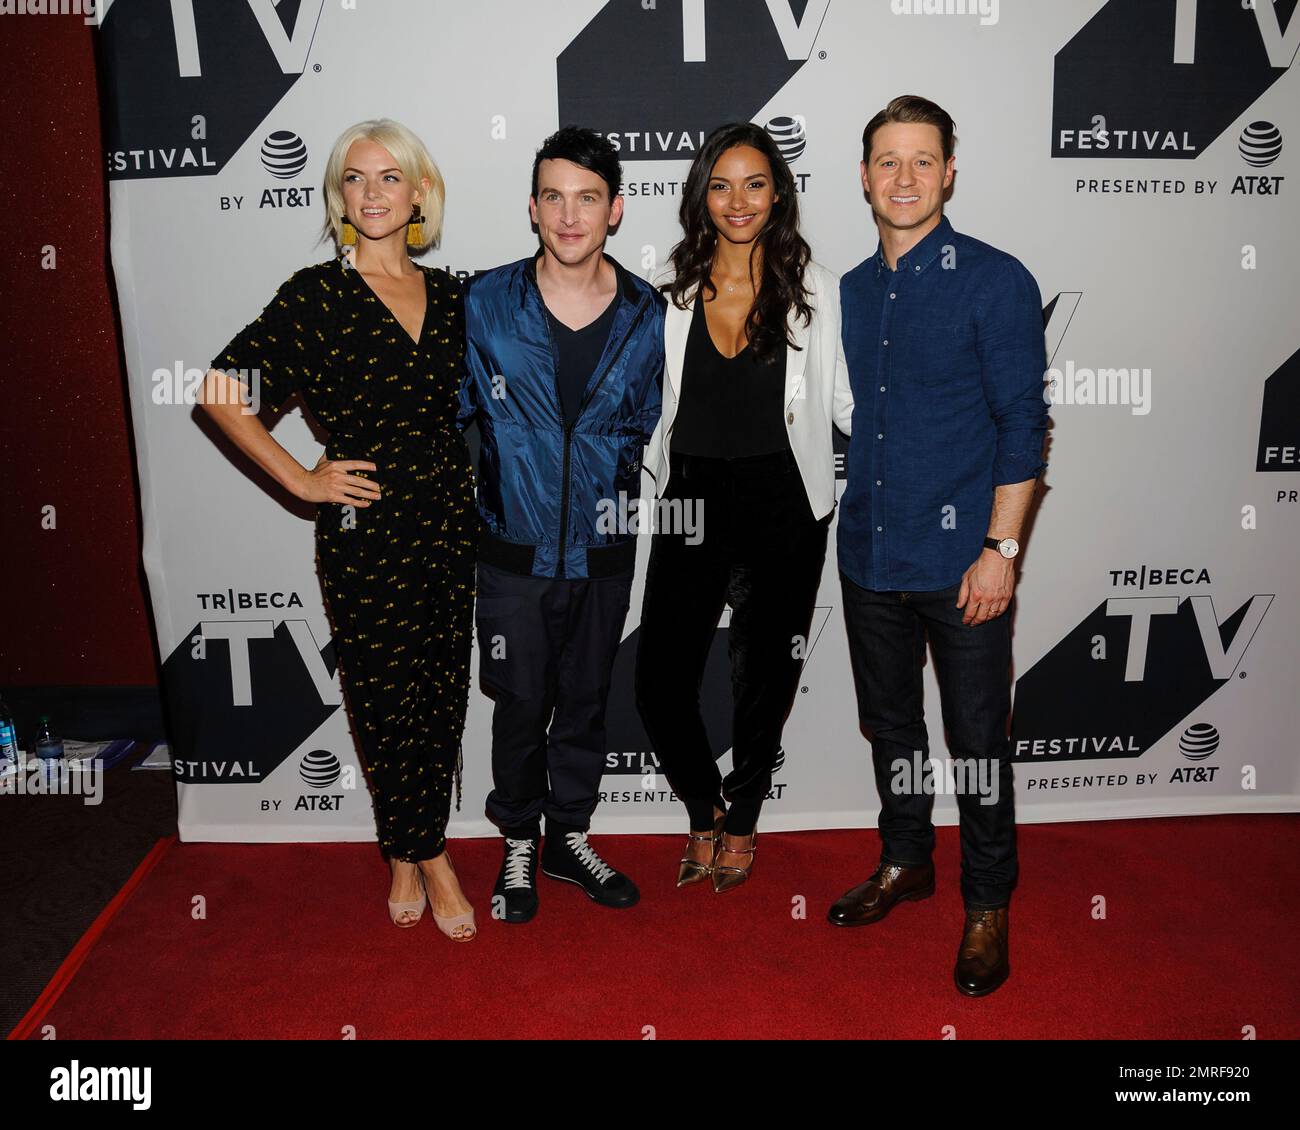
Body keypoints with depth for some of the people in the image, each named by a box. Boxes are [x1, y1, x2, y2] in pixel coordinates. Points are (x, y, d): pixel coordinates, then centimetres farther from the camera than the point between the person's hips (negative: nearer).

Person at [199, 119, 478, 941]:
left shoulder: (450, 295, 8)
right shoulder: (318, 294, -5)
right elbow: (223, 389, -8)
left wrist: (474, 482, 11)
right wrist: (301, 478, -9)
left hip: (450, 525, 4)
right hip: (365, 534, -4)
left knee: (443, 696, 9)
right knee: (387, 701, 3)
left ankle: (408, 856, 27)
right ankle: (428, 857, 23)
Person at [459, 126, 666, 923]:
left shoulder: (648, 315, -2)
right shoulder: (485, 304, -6)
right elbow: (449, 415, 4)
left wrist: (626, 498, 2)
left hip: (604, 550, 2)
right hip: (517, 549, -1)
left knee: (586, 701, 15)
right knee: (521, 705, 9)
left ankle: (570, 838, 35)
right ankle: (519, 846, 31)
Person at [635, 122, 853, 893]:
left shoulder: (813, 288, -2)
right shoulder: (673, 292, 1)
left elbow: (846, 400, 1)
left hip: (783, 512, -1)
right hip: (691, 508, 1)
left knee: (765, 682, 13)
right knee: (661, 686, 1)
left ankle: (742, 818, 40)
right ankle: (704, 807, 32)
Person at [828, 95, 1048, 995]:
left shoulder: (995, 281, -7)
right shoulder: (852, 291, 9)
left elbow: (1023, 424, -9)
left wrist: (1001, 549, -14)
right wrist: (837, 528, 13)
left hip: (961, 562, -5)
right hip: (869, 556, 5)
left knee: (978, 741, 5)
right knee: (889, 724, 18)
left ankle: (988, 905, 25)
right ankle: (905, 861, 39)